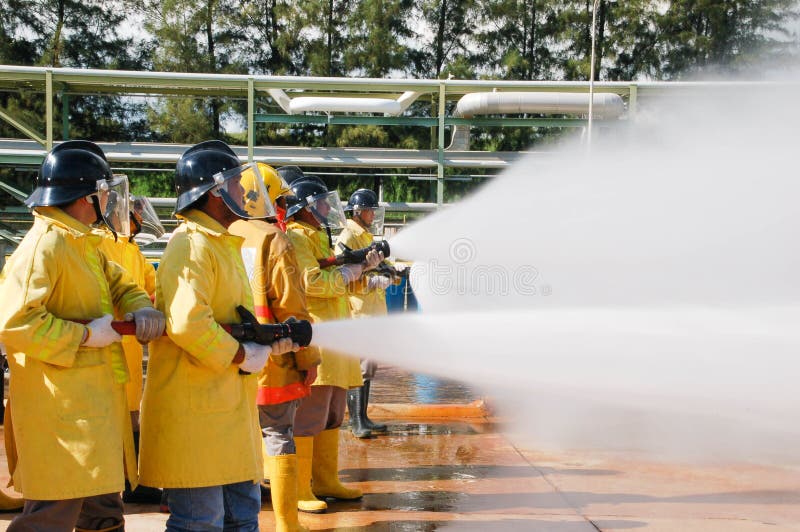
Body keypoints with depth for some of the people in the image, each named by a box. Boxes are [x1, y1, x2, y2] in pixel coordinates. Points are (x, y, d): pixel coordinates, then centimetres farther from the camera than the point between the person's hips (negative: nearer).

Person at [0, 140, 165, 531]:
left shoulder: (84, 244, 15)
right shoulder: (44, 246, -17)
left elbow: (120, 286, 19)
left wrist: (143, 309, -3)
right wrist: (85, 336, -20)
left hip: (95, 403, 10)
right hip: (62, 407, -10)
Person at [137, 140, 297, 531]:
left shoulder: (222, 244, 19)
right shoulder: (193, 245, -14)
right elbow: (187, 324, -27)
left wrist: (270, 341, 4)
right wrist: (247, 356, -17)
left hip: (229, 407, 10)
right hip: (195, 408, -10)